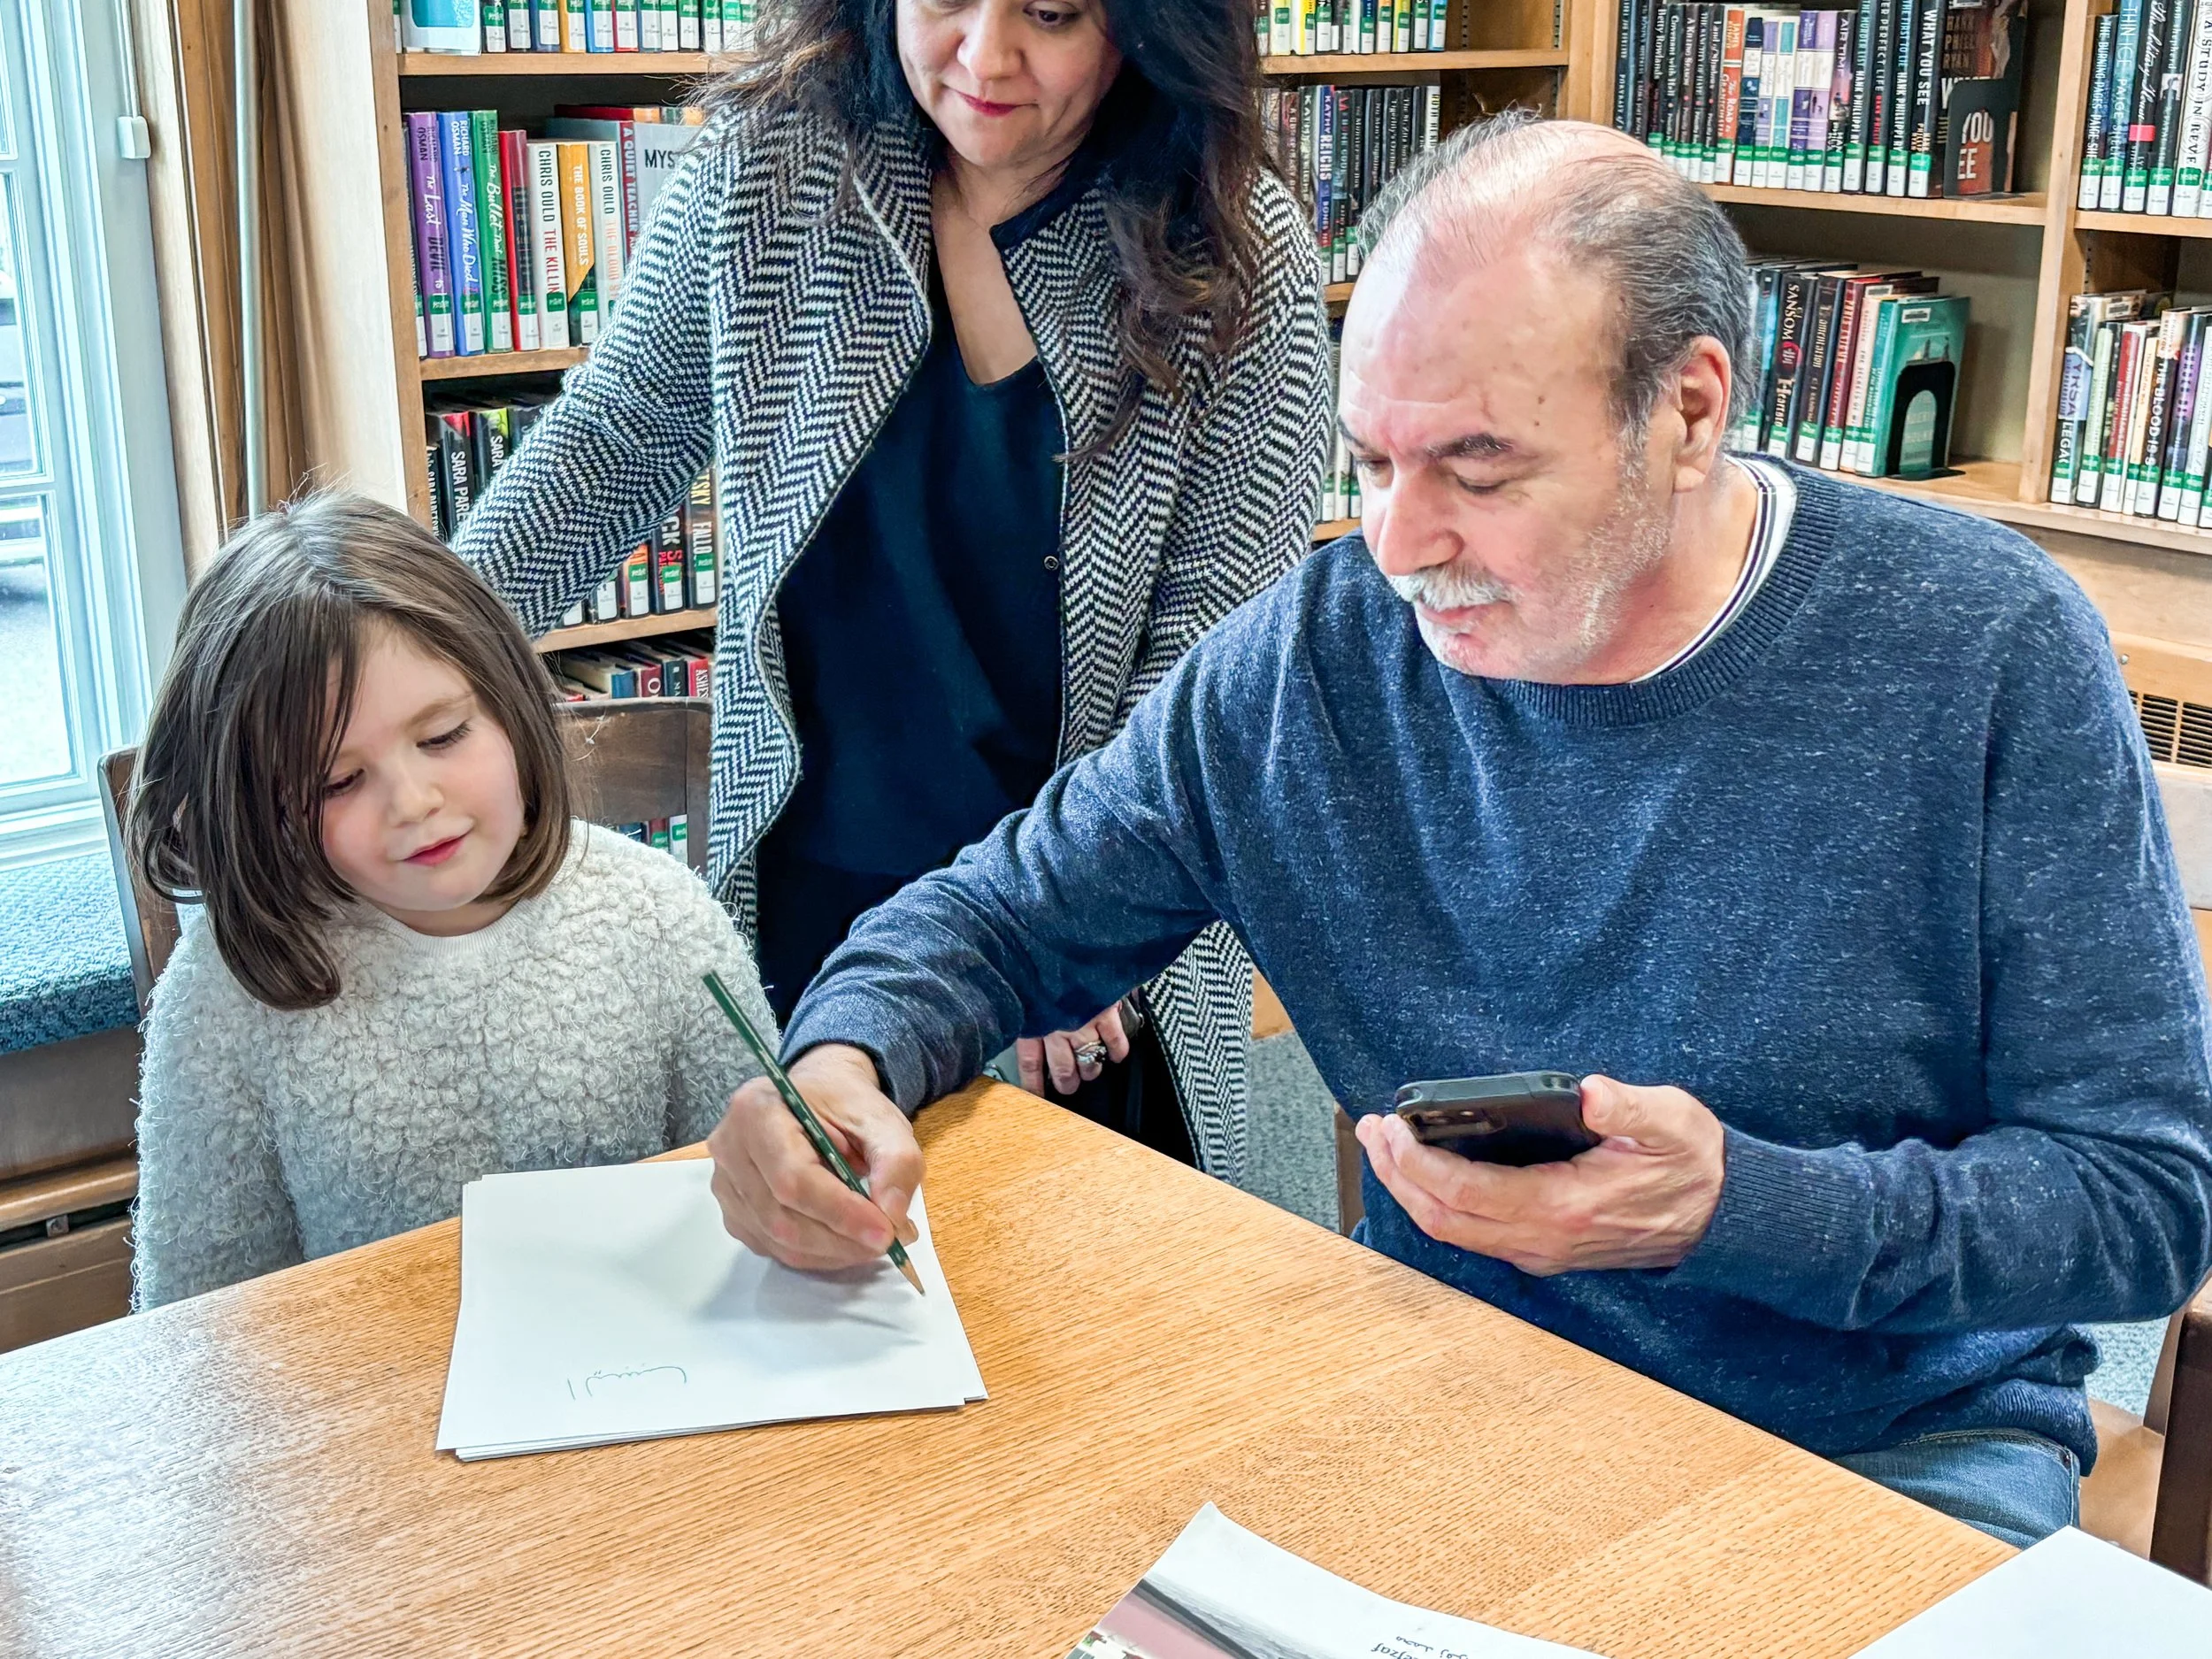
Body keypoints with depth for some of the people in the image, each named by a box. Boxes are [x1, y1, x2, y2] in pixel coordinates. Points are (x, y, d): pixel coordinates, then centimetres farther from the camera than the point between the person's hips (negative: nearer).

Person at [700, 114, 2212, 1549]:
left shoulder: (1992, 657, -14)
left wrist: (1733, 1205, -27)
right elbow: (1006, 918, 4)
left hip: (1900, 1445, -1)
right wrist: (845, 1062, -19)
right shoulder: (1320, 649, -7)